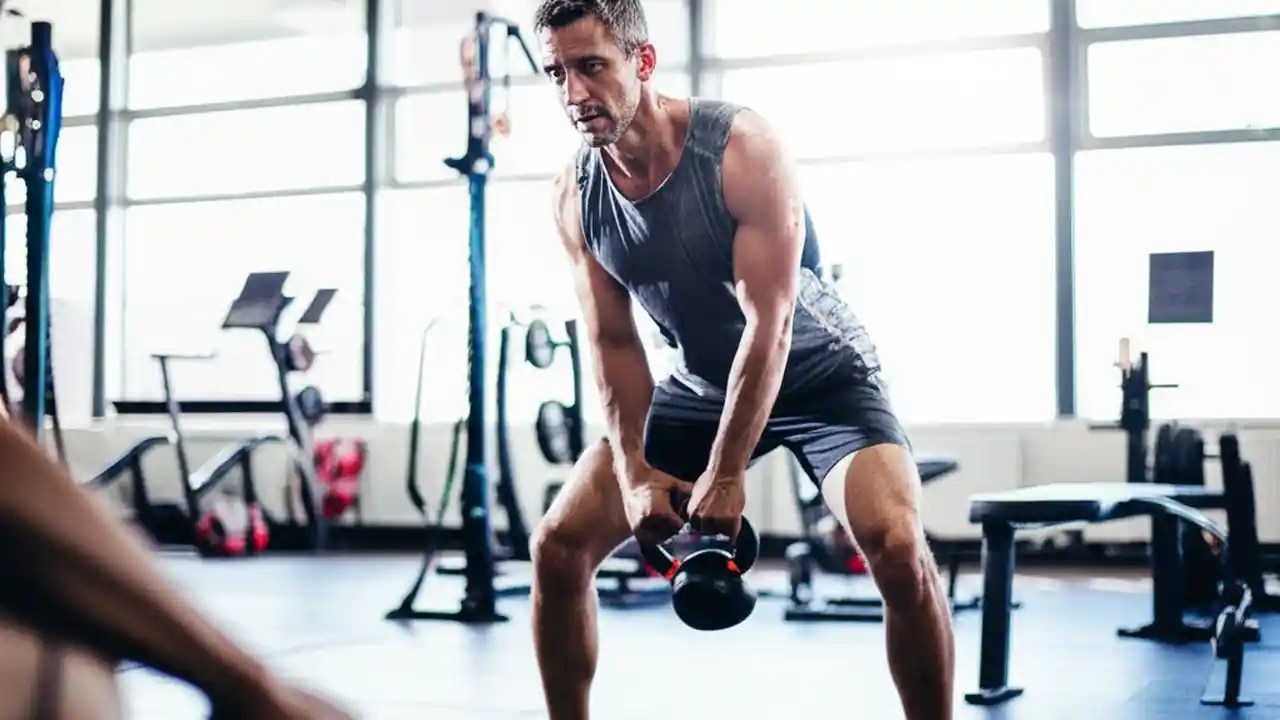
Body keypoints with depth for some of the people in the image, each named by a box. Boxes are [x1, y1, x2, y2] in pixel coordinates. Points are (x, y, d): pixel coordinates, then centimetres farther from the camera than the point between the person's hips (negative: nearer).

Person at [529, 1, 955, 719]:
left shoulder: (741, 146, -27)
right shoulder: (576, 194, -11)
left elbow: (769, 322, -28)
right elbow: (613, 344, -4)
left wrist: (725, 476, -27)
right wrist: (635, 472, -14)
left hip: (818, 372, -5)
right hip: (700, 384, 5)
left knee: (897, 546, -28)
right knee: (559, 544, -4)